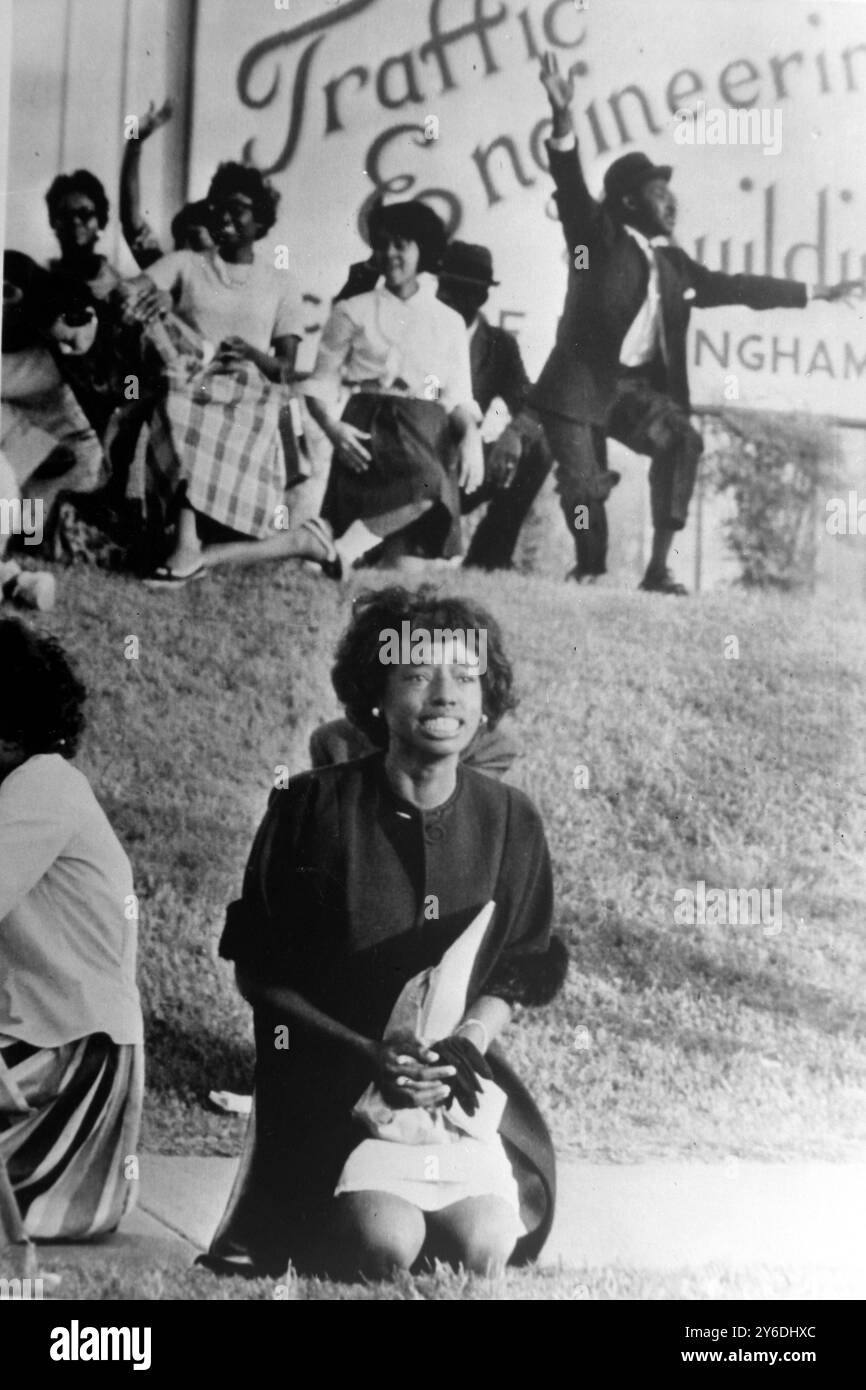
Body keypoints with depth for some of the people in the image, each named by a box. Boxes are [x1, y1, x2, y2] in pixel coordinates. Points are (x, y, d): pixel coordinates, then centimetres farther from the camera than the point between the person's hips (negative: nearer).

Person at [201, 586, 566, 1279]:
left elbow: (514, 973, 9)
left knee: (485, 1245, -19)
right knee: (388, 1241, -25)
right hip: (333, 1077, -3)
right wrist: (371, 1054, -14)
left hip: (459, 1074, 3)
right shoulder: (310, 808, -9)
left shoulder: (510, 820, -1)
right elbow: (260, 972, -3)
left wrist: (465, 1043, -12)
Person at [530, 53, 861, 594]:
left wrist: (816, 292, 22)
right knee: (582, 482, -11)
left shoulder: (673, 261, 15)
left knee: (683, 441, -22)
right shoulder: (598, 236, -2)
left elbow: (731, 285, 22)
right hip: (582, 384, -4)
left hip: (639, 386, 4)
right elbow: (573, 190, -19)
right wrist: (563, 119, -38)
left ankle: (658, 568, -17)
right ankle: (590, 568, 20)